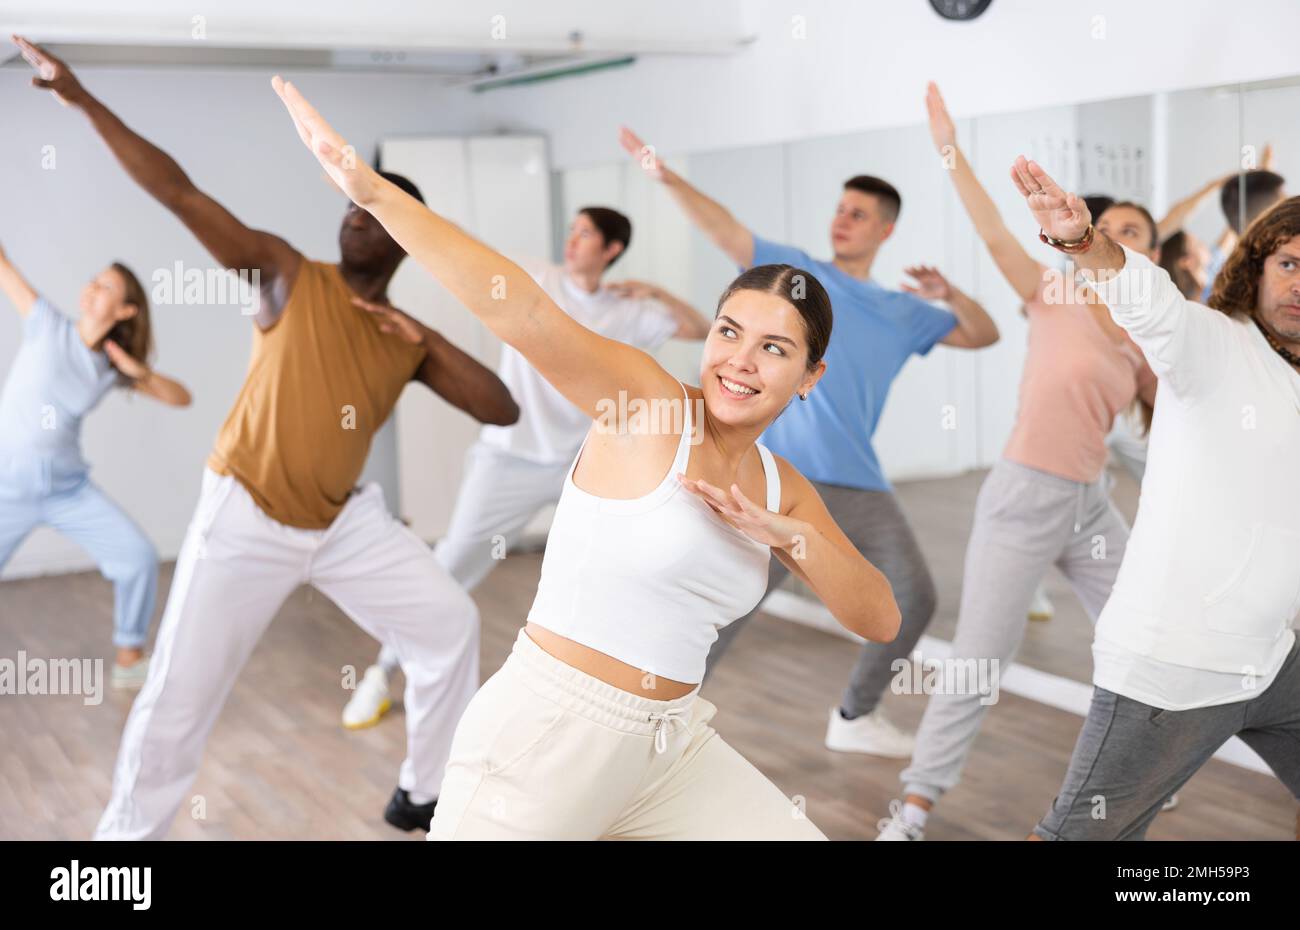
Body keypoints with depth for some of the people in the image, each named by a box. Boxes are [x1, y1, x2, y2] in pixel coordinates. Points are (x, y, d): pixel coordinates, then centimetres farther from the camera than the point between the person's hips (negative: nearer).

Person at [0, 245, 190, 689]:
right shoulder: (48, 323, -5)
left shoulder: (114, 365, 2)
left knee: (139, 557, -6)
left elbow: (181, 398, 2)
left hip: (69, 486, 3)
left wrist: (139, 371, -14)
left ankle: (129, 660, 11)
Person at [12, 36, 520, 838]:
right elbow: (178, 192, -16)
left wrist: (427, 339, -15)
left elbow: (503, 411, -4)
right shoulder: (290, 277, -8)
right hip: (246, 517, -4)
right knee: (180, 697, 1)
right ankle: (128, 833, 25)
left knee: (450, 623, 2)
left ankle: (425, 795, 20)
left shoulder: (410, 344, 3)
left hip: (345, 519, 4)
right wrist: (82, 99, -21)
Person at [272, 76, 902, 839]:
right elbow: (526, 312, -26)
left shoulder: (784, 490, 7)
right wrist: (369, 188, -37)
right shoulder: (644, 400, -11)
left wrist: (790, 535, -12)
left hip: (672, 746, 7)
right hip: (547, 736, -6)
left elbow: (880, 621, 5)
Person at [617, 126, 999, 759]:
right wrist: (669, 179, -21)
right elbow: (725, 232, -6)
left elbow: (984, 335, 19)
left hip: (862, 488, 6)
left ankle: (855, 718, 30)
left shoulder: (904, 313, 16)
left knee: (913, 599, 10)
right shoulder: (795, 272, 5)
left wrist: (951, 296, -1)